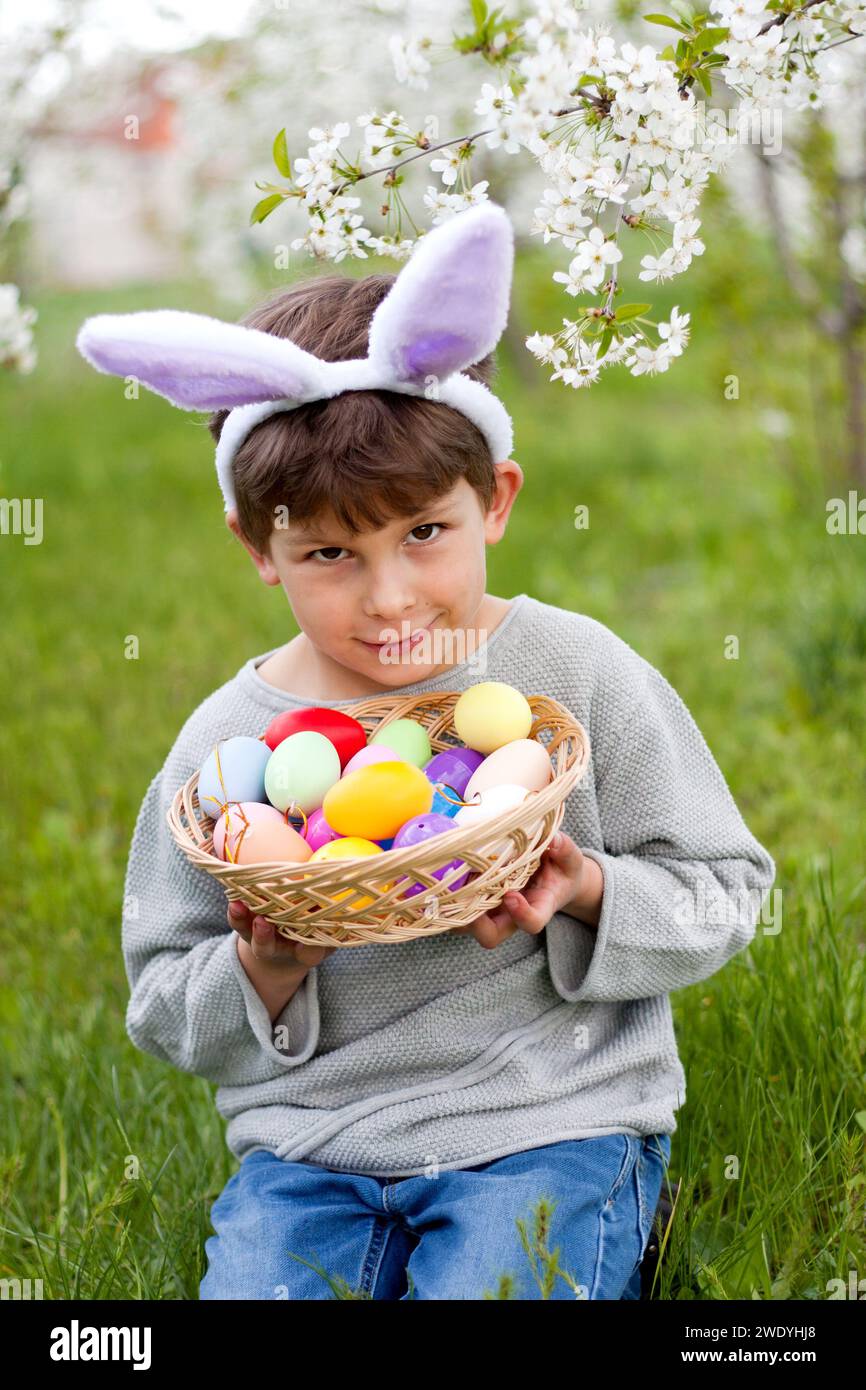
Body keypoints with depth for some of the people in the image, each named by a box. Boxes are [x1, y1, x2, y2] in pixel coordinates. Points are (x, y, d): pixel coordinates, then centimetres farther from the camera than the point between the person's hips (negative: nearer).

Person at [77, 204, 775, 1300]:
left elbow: (724, 893, 2)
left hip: (550, 1119, -1)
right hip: (309, 1142, 2)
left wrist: (588, 892, -18)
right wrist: (261, 976, -14)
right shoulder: (224, 744, 0)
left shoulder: (577, 674, -4)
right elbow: (166, 1007, 7)